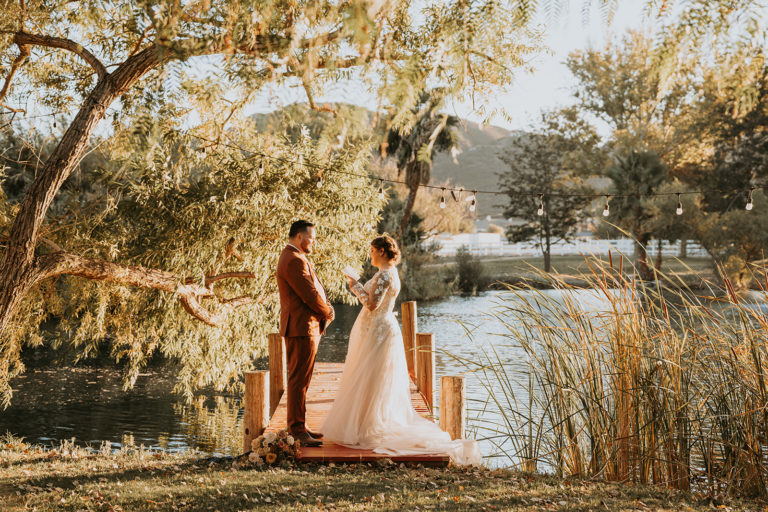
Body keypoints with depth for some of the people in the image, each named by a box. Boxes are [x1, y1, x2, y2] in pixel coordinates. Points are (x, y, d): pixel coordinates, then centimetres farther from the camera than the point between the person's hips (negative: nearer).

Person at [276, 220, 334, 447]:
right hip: (301, 328, -11)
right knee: (299, 380, -7)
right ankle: (297, 431, -4)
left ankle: (299, 426, 23)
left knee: (300, 379, 15)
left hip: (307, 327, 11)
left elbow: (316, 289, 17)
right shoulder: (294, 261, -17)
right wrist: (327, 313, -3)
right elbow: (310, 295, -20)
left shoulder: (296, 258, 18)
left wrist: (327, 310, 0)